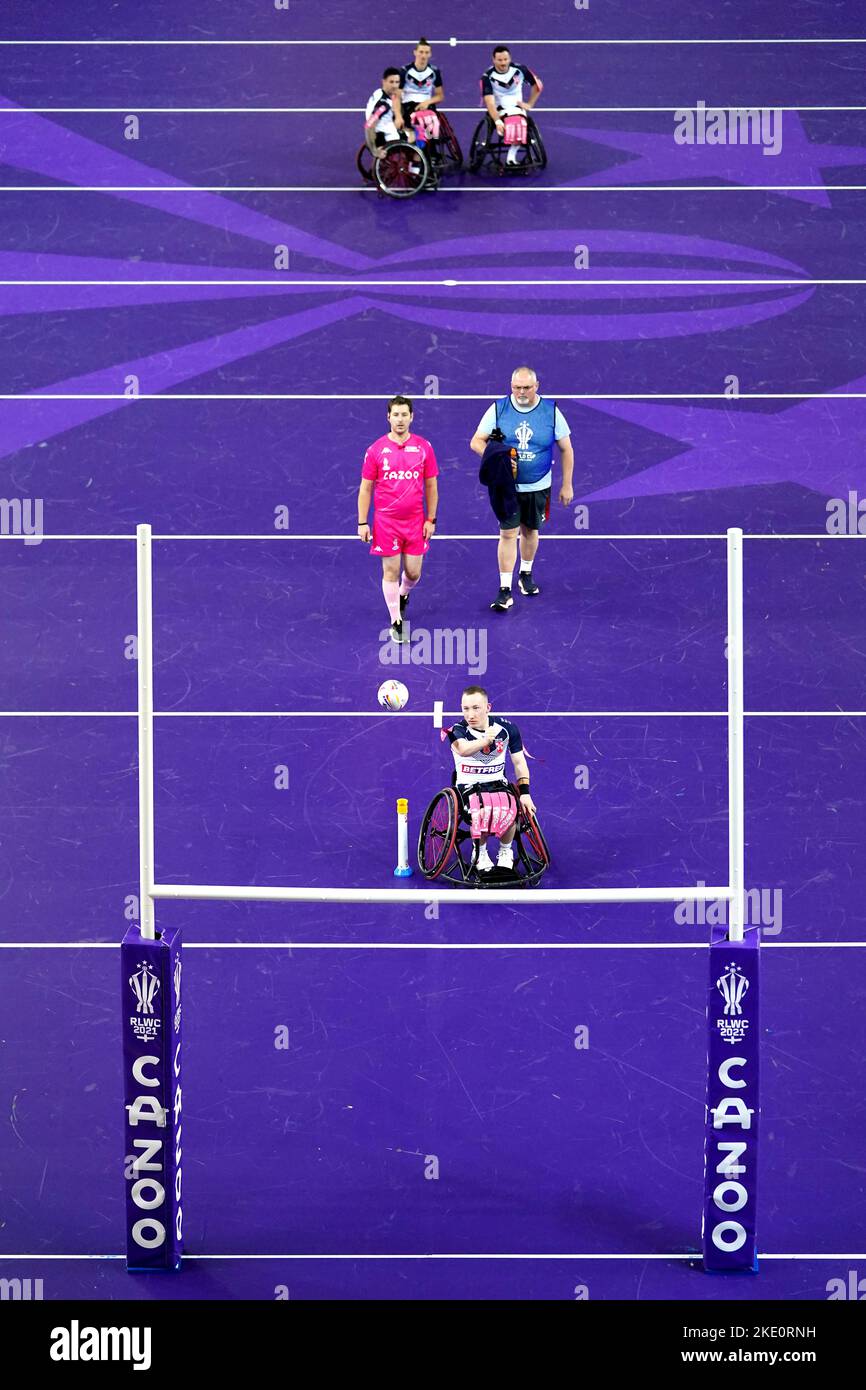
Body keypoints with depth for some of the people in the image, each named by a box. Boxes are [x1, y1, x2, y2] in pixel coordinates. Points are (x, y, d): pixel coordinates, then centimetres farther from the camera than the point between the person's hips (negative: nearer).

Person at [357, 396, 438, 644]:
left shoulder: (424, 447, -1)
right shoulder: (376, 449, -4)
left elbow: (431, 486, 6)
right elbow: (365, 489, 1)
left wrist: (431, 519, 2)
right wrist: (362, 523, -2)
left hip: (415, 521, 1)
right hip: (386, 521, -1)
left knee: (413, 572, 7)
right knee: (391, 571, 2)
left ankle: (403, 595, 42)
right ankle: (396, 621, 15)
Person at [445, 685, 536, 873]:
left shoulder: (507, 728, -1)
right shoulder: (457, 731, -11)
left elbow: (519, 762, 4)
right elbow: (463, 750, -35)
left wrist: (524, 793, -9)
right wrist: (485, 740, -55)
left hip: (498, 783, 2)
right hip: (468, 786, -2)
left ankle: (505, 851, 2)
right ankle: (481, 853, -2)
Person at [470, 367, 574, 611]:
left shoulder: (551, 411, -6)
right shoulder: (498, 409, -7)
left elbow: (566, 449, 3)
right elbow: (476, 442, -4)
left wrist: (567, 485, 2)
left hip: (538, 487, 2)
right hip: (507, 486, -1)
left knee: (530, 531, 16)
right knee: (508, 534, -6)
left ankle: (526, 574, 39)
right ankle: (505, 590, -3)